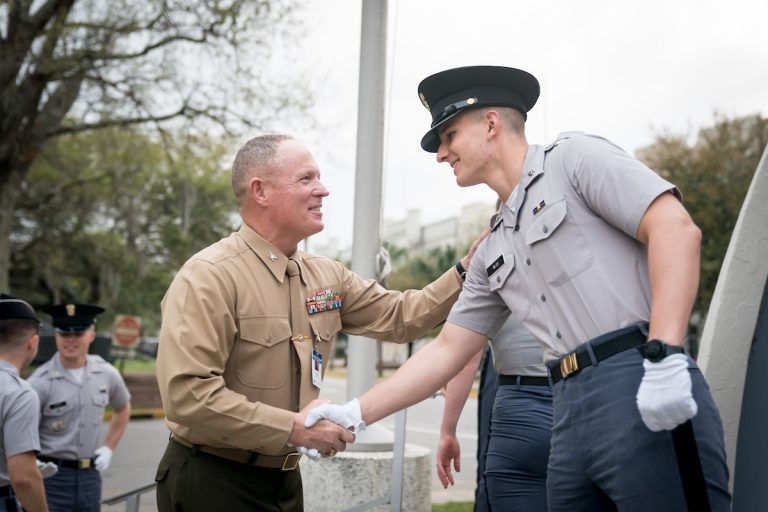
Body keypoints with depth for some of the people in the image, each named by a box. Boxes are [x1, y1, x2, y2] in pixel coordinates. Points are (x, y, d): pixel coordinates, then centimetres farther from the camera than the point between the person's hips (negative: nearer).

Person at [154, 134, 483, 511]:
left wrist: (467, 269, -2)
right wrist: (293, 428, -24)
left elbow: (399, 317, 9)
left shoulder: (326, 276, 6)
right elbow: (188, 395, -26)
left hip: (283, 479, 8)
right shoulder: (209, 277, -19)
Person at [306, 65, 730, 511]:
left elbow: (676, 228, -10)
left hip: (643, 395, -7)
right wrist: (355, 413, 17)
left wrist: (665, 357, -19)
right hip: (570, 416, 7)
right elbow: (447, 351, 23)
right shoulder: (492, 254, 22)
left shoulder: (574, 157, 2)